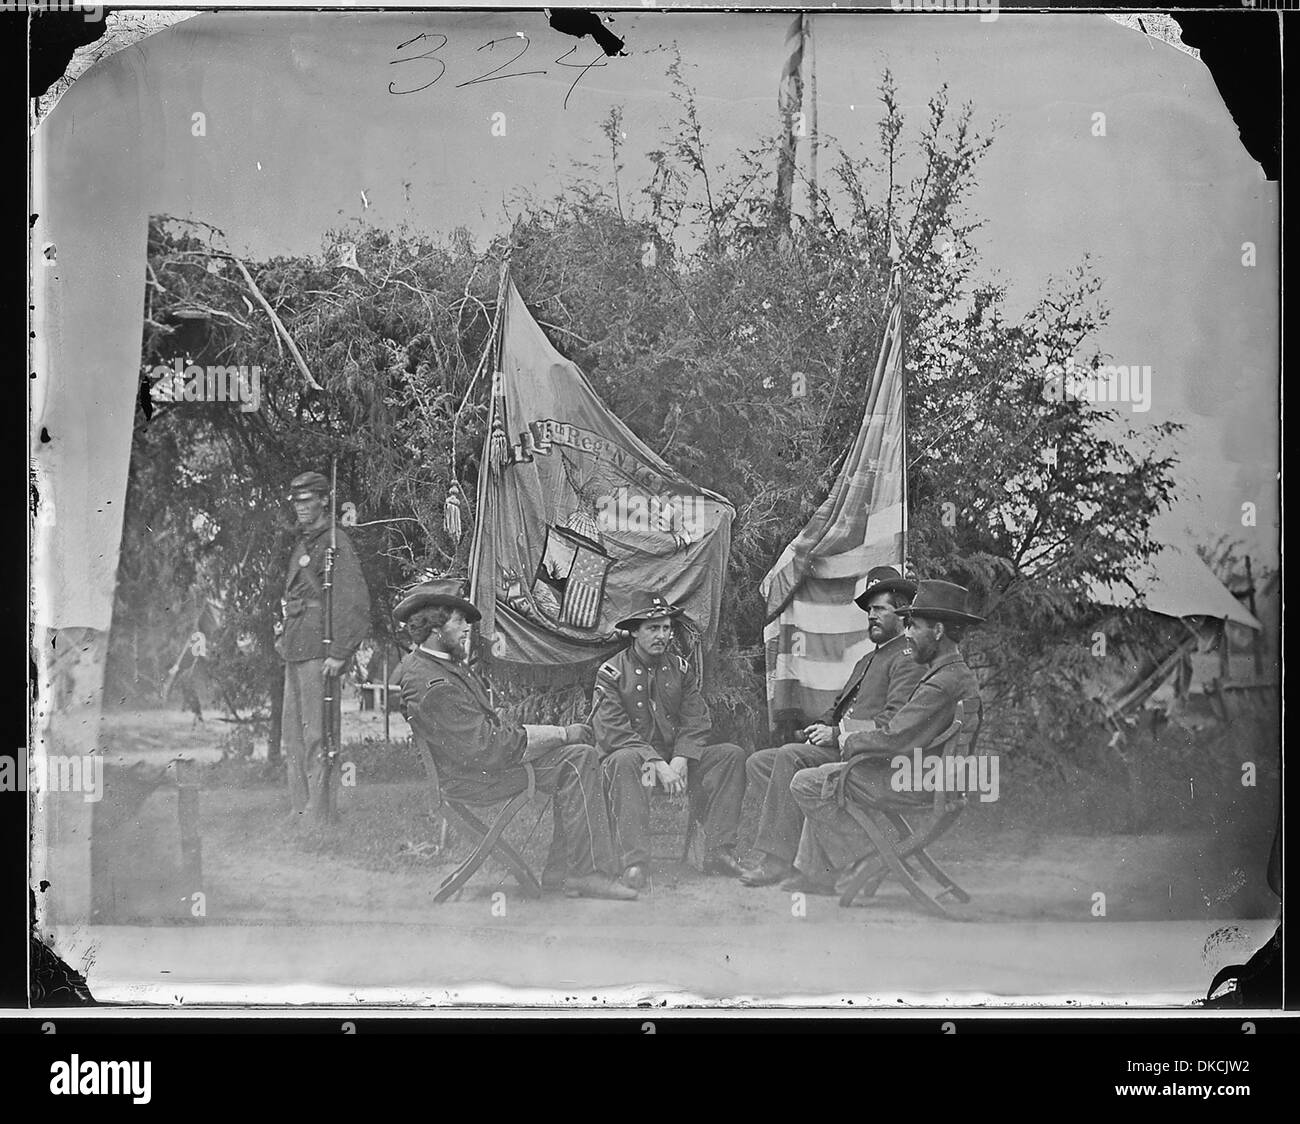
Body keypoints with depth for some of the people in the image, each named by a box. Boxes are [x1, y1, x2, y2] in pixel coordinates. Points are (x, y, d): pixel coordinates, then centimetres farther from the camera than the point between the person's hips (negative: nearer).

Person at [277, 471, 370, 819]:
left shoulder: (335, 543, -11)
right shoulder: (302, 543, 17)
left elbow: (356, 603, -18)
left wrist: (339, 653, -20)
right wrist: (285, 636, 20)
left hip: (319, 652, -9)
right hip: (296, 652, 9)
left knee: (316, 732, -8)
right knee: (293, 729, 11)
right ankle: (300, 808, 18)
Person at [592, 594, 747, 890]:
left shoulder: (680, 669, 12)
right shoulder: (611, 673, -3)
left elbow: (695, 722, 4)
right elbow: (612, 733, -14)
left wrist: (680, 760, -16)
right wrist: (658, 764, -24)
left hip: (675, 758, 5)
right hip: (635, 758, -5)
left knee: (732, 755, -15)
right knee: (625, 760, -39)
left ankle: (718, 851, -23)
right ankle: (633, 862, -44)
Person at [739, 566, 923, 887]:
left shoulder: (908, 658, -2)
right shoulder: (868, 659, 30)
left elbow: (895, 719, -15)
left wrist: (838, 735, -19)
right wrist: (820, 728, 5)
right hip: (839, 748, 10)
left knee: (790, 755, -30)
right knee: (758, 762, -6)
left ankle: (779, 859, -31)